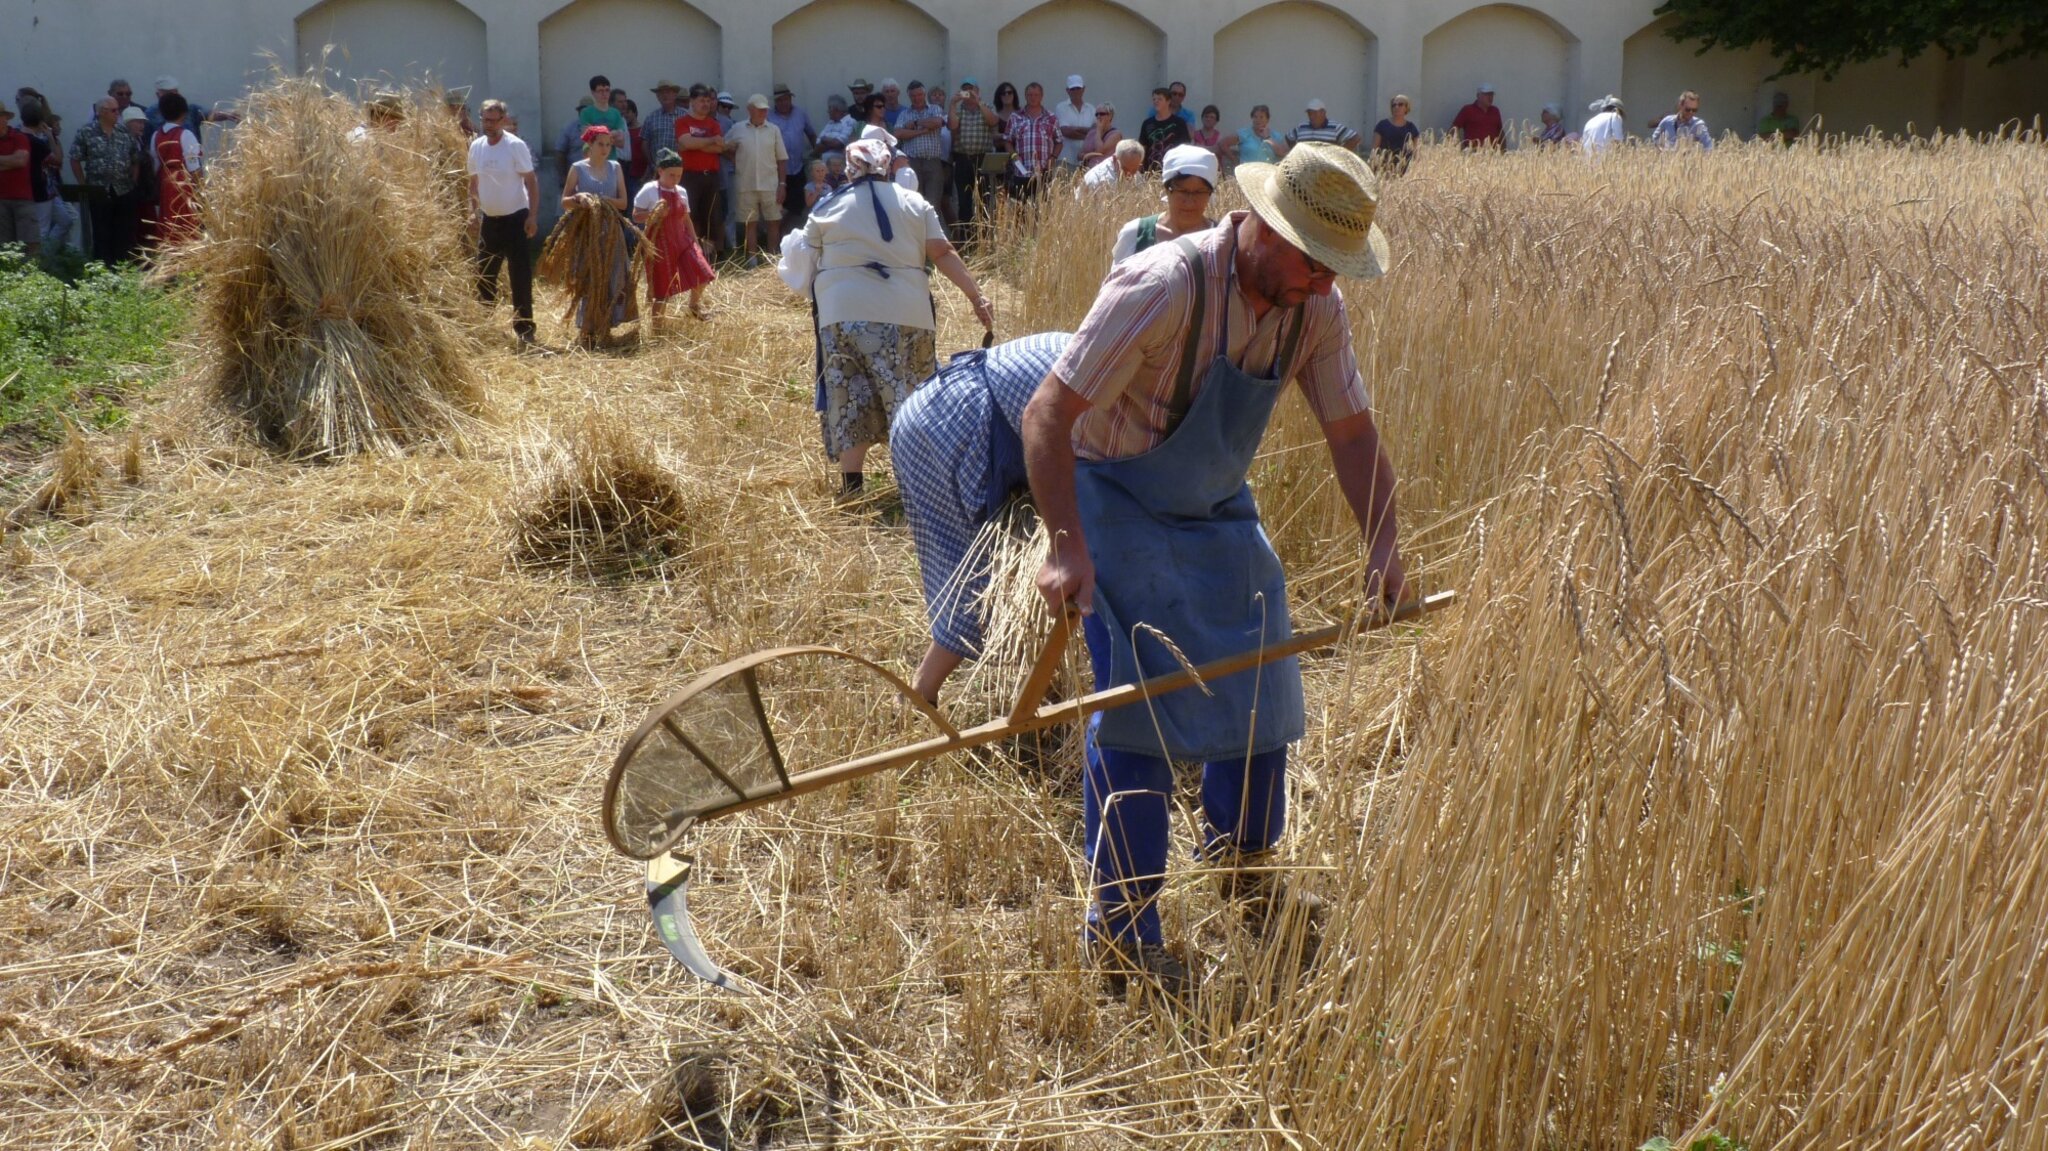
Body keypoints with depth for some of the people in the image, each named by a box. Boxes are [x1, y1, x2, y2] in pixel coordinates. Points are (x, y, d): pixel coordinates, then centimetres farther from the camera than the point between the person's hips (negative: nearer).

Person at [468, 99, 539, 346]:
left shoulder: (516, 146, -11)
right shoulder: (476, 146, 5)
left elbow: (531, 182, -10)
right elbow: (474, 182, 15)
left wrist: (532, 216, -17)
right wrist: (473, 211, 4)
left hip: (515, 219, -5)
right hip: (489, 220, 6)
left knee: (521, 278, -3)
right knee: (484, 276, 12)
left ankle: (524, 329, 4)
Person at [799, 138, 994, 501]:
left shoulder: (826, 209, 10)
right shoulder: (913, 203, 10)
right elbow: (943, 255, 2)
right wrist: (976, 296, 2)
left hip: (843, 314, 0)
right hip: (903, 313, 0)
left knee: (851, 400, 5)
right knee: (908, 397, 6)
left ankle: (851, 485, 3)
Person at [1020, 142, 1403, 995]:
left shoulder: (1314, 306, -10)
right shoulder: (1165, 288, -30)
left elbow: (1351, 431, -1)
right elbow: (1047, 414, -30)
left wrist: (1382, 543, -15)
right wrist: (1067, 550, -39)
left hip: (1218, 510, 7)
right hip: (1118, 503, -7)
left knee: (1261, 692, 13)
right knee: (1138, 709, -11)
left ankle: (1245, 866, 38)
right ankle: (1120, 934, 3)